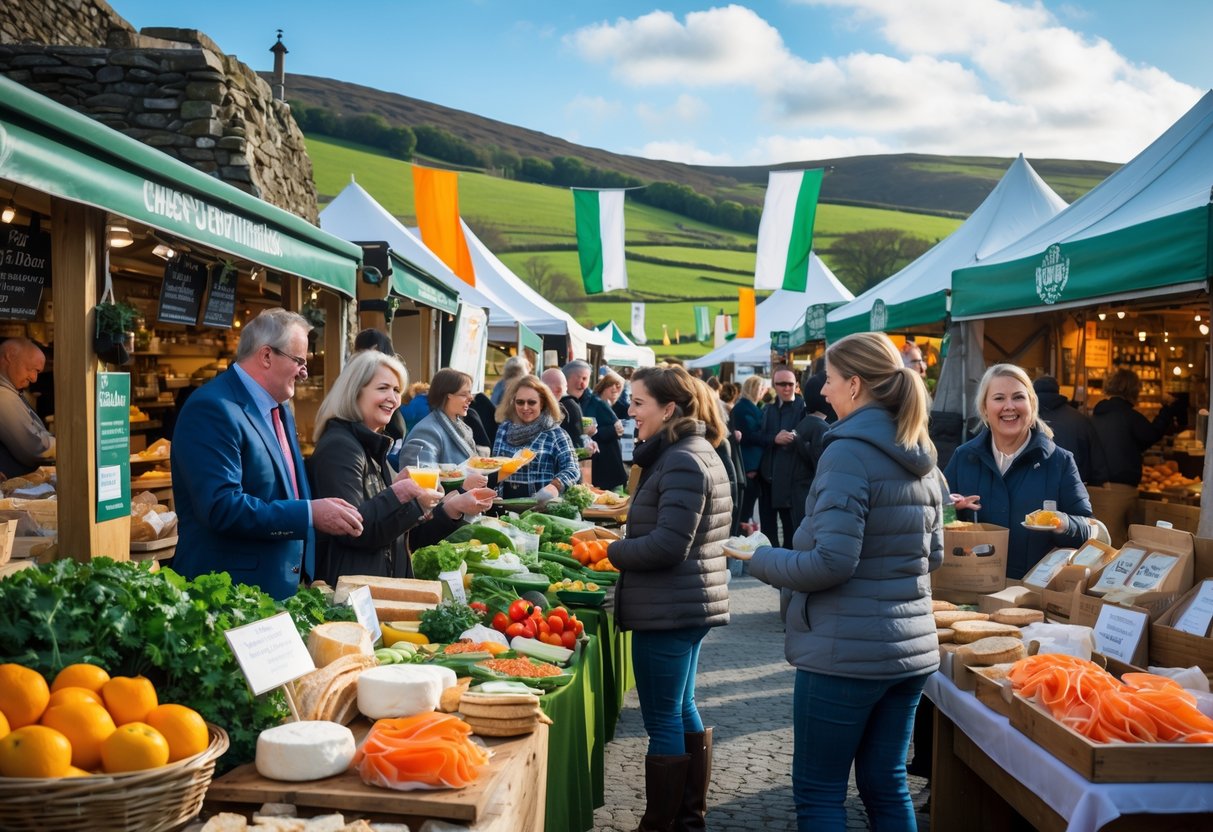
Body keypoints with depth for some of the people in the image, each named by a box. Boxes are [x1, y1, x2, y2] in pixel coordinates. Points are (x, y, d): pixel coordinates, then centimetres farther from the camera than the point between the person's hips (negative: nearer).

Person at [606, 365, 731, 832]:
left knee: (663, 721, -1)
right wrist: (624, 545, 7)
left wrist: (612, 551, -11)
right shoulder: (693, 453, 13)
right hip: (688, 604, 11)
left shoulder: (683, 462, -19)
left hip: (669, 610, -11)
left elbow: (667, 545, -24)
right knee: (683, 710, 18)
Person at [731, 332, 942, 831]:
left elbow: (832, 562, -21)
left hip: (846, 652, -8)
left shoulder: (848, 452, -16)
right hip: (912, 646, 8)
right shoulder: (921, 456, 9)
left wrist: (760, 561, -7)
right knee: (886, 783, 18)